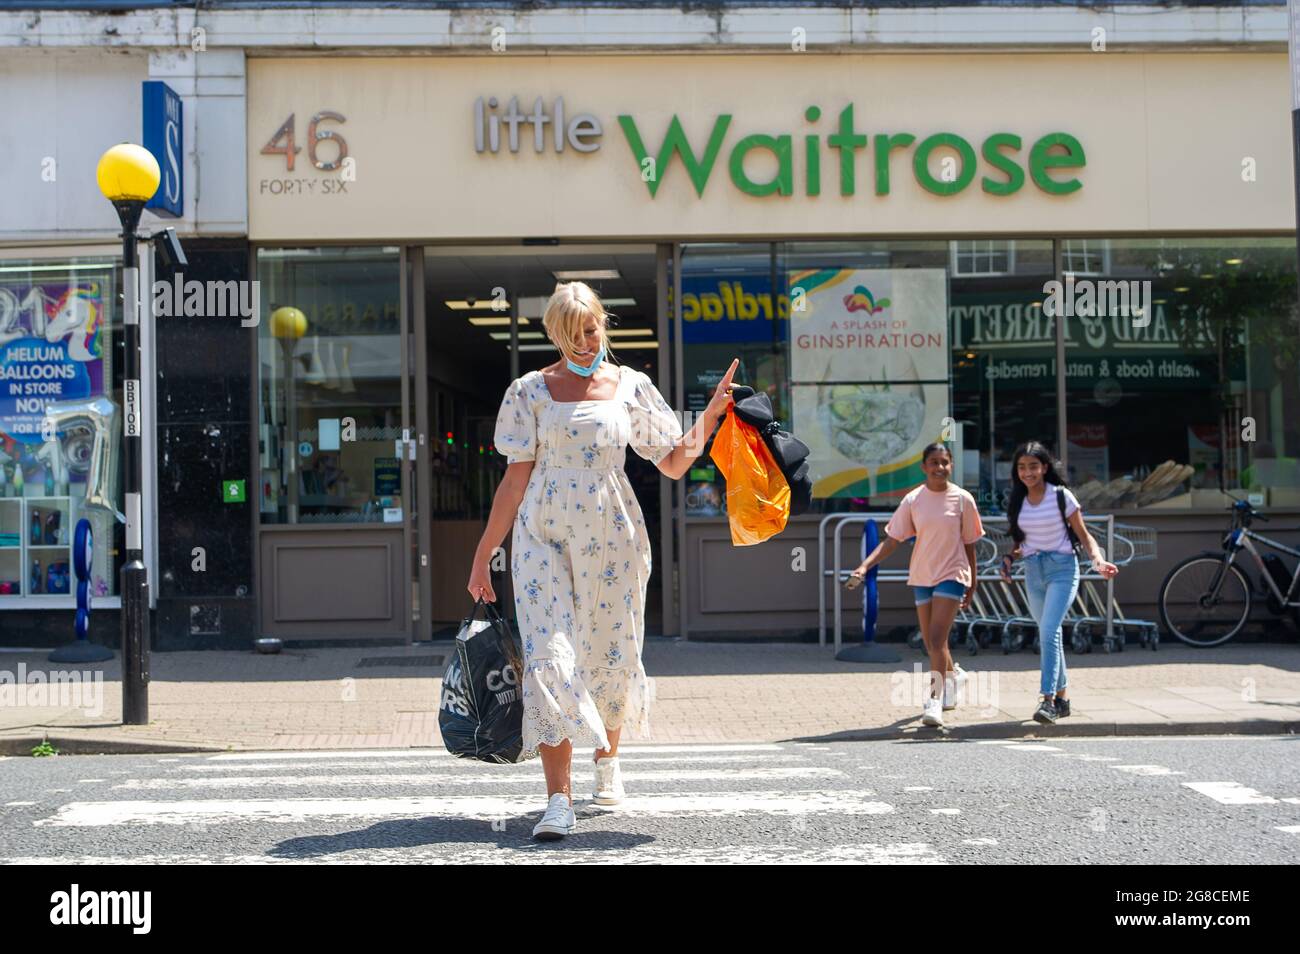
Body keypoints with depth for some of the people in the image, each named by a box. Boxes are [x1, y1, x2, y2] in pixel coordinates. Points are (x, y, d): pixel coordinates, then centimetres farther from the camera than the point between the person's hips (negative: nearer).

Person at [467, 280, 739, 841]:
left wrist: (711, 413, -1)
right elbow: (516, 480, 5)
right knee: (548, 658, -13)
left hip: (611, 538, 1)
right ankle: (558, 800, -14)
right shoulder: (531, 391, 4)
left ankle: (607, 757, 38)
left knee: (609, 658, 8)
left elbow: (675, 464, 9)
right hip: (543, 536, -1)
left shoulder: (631, 388, 6)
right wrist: (482, 557, 3)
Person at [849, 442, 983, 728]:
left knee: (937, 639, -16)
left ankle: (934, 701, -13)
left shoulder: (962, 499, -5)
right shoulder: (913, 500, -1)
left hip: (951, 575, -3)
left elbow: (969, 543, 3)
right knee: (931, 643, 13)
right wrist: (865, 566, -16)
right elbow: (891, 540, -3)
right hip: (922, 576, 3)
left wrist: (972, 583, 8)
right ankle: (954, 676, 42)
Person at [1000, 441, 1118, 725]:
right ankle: (1062, 697, 23)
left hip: (1062, 568, -5)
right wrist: (1010, 557, -2)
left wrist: (1099, 561, -17)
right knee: (1048, 636, 11)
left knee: (1049, 632, -20)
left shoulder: (1061, 496, -5)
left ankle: (1048, 701, -24)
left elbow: (1083, 536, -1)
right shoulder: (1018, 503, 8)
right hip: (1033, 571, 5)